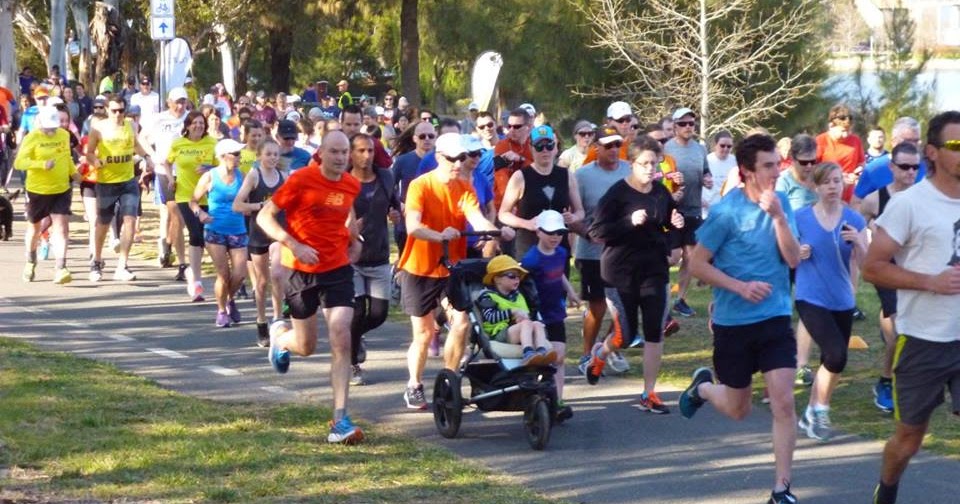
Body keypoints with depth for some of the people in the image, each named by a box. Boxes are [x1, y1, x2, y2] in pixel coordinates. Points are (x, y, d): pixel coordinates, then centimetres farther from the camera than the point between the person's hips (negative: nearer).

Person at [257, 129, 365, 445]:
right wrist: (294, 244, -23)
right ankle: (279, 335, 47)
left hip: (338, 268, 3)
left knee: (341, 339, -13)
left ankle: (340, 419, -13)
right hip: (302, 270, -2)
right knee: (306, 346, 8)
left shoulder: (351, 185, 2)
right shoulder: (301, 180, -13)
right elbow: (264, 217, -11)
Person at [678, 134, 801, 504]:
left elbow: (793, 259, -8)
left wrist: (778, 216, -21)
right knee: (738, 410, 13)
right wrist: (741, 287, -20)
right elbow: (697, 265, -10)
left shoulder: (781, 204, 0)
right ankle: (703, 387, 47)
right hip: (733, 322, -2)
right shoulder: (727, 211, -13)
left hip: (776, 319, 2)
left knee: (784, 403, -10)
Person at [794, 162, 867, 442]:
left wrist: (858, 242, -21)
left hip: (842, 301, 4)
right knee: (836, 355, -20)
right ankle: (819, 411, 1)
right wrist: (799, 254, -17)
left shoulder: (853, 220, 0)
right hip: (811, 299, -4)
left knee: (831, 361, 12)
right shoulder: (801, 218, -5)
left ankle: (812, 414, 33)